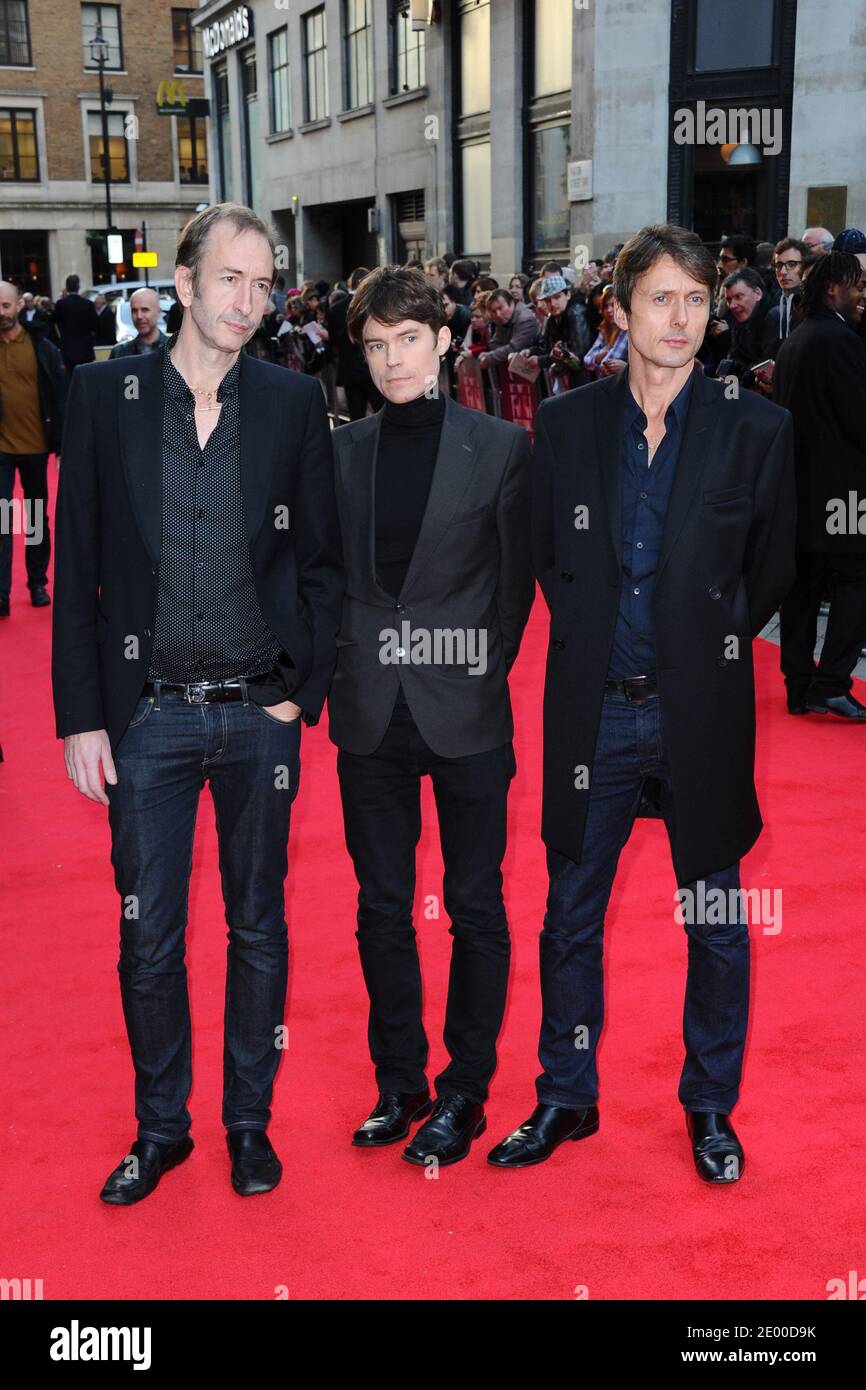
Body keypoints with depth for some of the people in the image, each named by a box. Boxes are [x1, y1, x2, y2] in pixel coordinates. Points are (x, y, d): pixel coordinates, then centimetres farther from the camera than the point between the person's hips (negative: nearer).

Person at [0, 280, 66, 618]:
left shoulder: (41, 346, -3)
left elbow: (59, 395, -1)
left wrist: (61, 442, -5)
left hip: (35, 444, 1)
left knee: (37, 518, 13)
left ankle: (38, 583, 26)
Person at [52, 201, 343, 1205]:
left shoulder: (293, 402, 1)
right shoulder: (104, 394, -1)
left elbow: (322, 561, 5)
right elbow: (76, 568, 0)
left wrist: (304, 691, -4)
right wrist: (80, 716, -3)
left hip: (259, 715, 1)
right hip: (147, 716, 0)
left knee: (258, 926, 13)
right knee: (148, 935, 9)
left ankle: (248, 1119, 31)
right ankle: (160, 1125, 29)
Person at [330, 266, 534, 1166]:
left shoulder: (501, 447, -2)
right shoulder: (340, 452, 6)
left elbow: (516, 580, 1)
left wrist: (480, 675, -3)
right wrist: (347, 669, 2)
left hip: (466, 715, -3)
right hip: (371, 718, 3)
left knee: (475, 906, 6)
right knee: (381, 907, 11)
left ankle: (464, 1091, 21)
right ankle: (398, 1082, 27)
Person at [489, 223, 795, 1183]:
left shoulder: (756, 429, -3)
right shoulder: (565, 423, 1)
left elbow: (771, 571, 5)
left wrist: (710, 645, 5)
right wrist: (592, 634, 7)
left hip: (701, 712, -1)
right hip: (593, 711, 2)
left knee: (715, 923, 11)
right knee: (570, 917, 12)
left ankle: (711, 1105, 30)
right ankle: (566, 1097, 30)